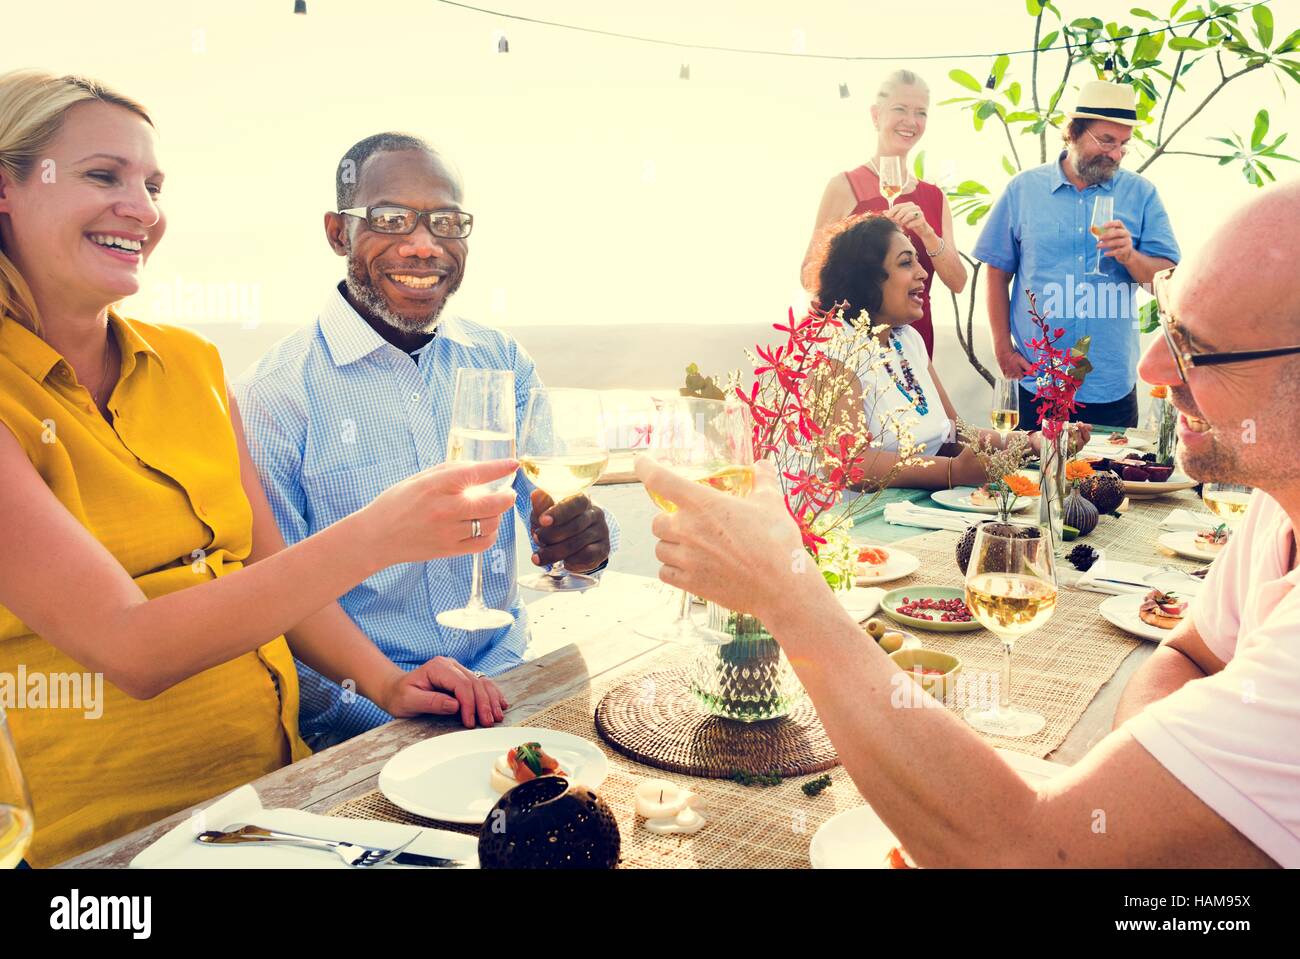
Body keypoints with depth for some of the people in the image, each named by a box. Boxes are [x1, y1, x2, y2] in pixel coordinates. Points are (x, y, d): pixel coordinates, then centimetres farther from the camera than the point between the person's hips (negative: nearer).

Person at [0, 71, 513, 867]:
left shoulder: (191, 364, 7)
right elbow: (130, 647, -22)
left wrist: (384, 679, -5)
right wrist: (376, 533, -30)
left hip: (272, 777, 6)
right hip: (102, 832, -5)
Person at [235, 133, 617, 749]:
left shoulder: (502, 363, 7)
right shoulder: (274, 395, -8)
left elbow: (557, 508, 4)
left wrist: (582, 540, -20)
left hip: (505, 676, 5)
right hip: (364, 716, -4)